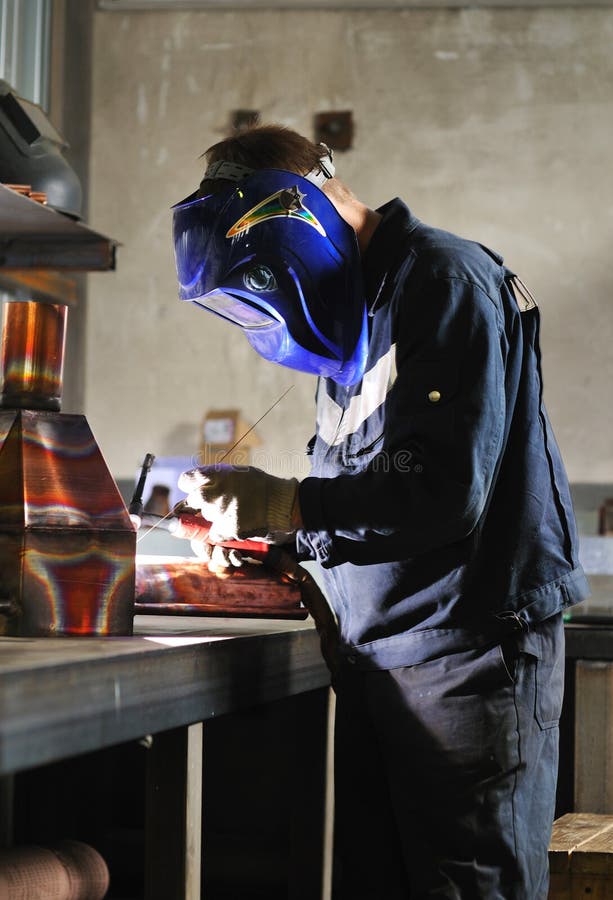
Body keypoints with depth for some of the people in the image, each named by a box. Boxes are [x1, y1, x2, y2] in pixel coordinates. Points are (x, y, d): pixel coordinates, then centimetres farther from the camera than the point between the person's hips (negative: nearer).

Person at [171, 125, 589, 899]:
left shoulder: (445, 280, -10)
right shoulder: (350, 318, 17)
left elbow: (445, 488, -20)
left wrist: (282, 504, -18)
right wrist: (272, 537, 4)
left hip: (471, 652, -8)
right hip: (375, 654, 8)